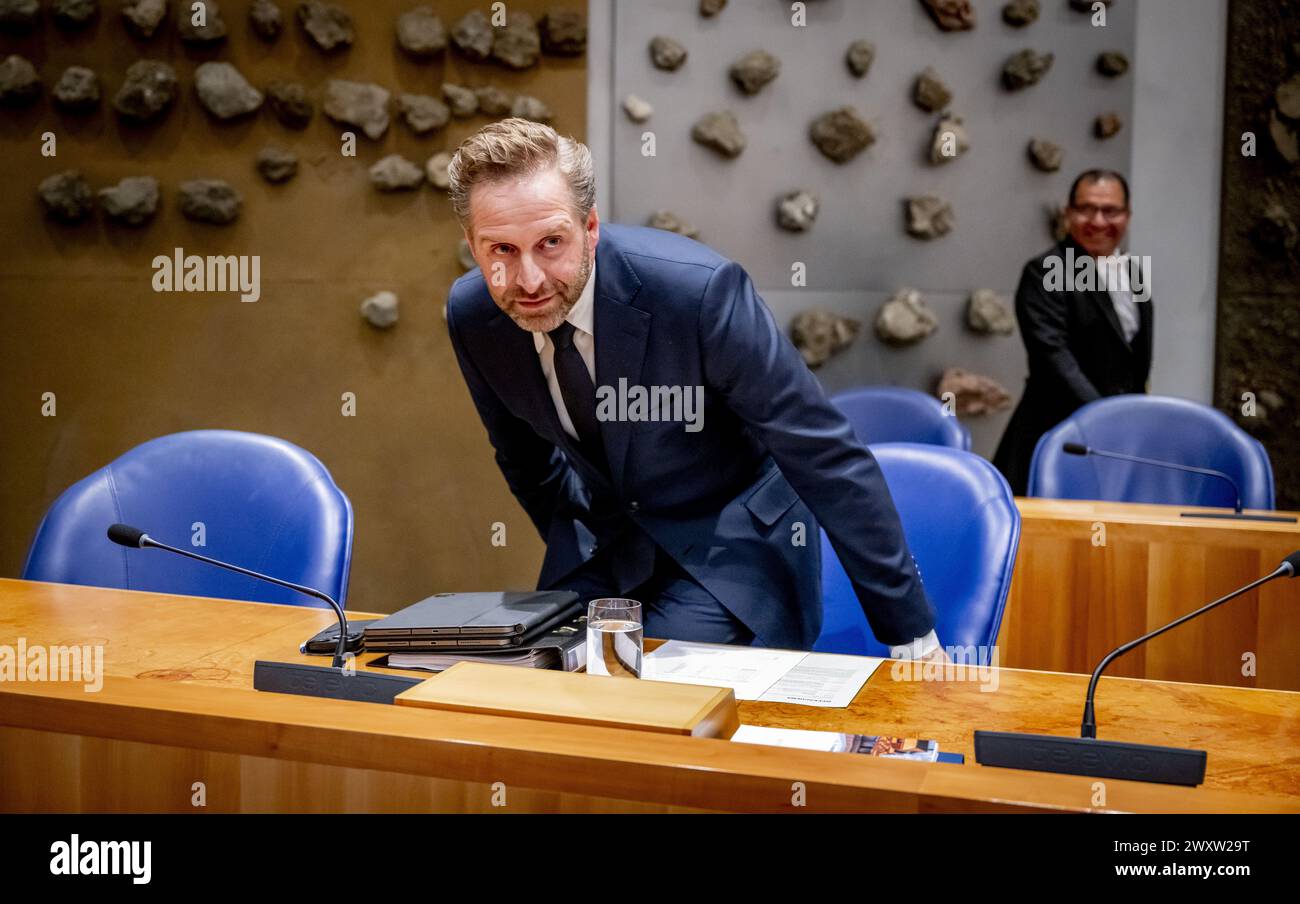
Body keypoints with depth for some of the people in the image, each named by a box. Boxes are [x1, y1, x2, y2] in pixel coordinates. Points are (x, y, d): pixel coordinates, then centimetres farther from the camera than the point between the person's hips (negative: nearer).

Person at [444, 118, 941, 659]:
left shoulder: (698, 290, -31)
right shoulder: (471, 315, -13)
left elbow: (826, 456, -24)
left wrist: (911, 635, -20)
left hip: (733, 545, -4)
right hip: (601, 544, 5)